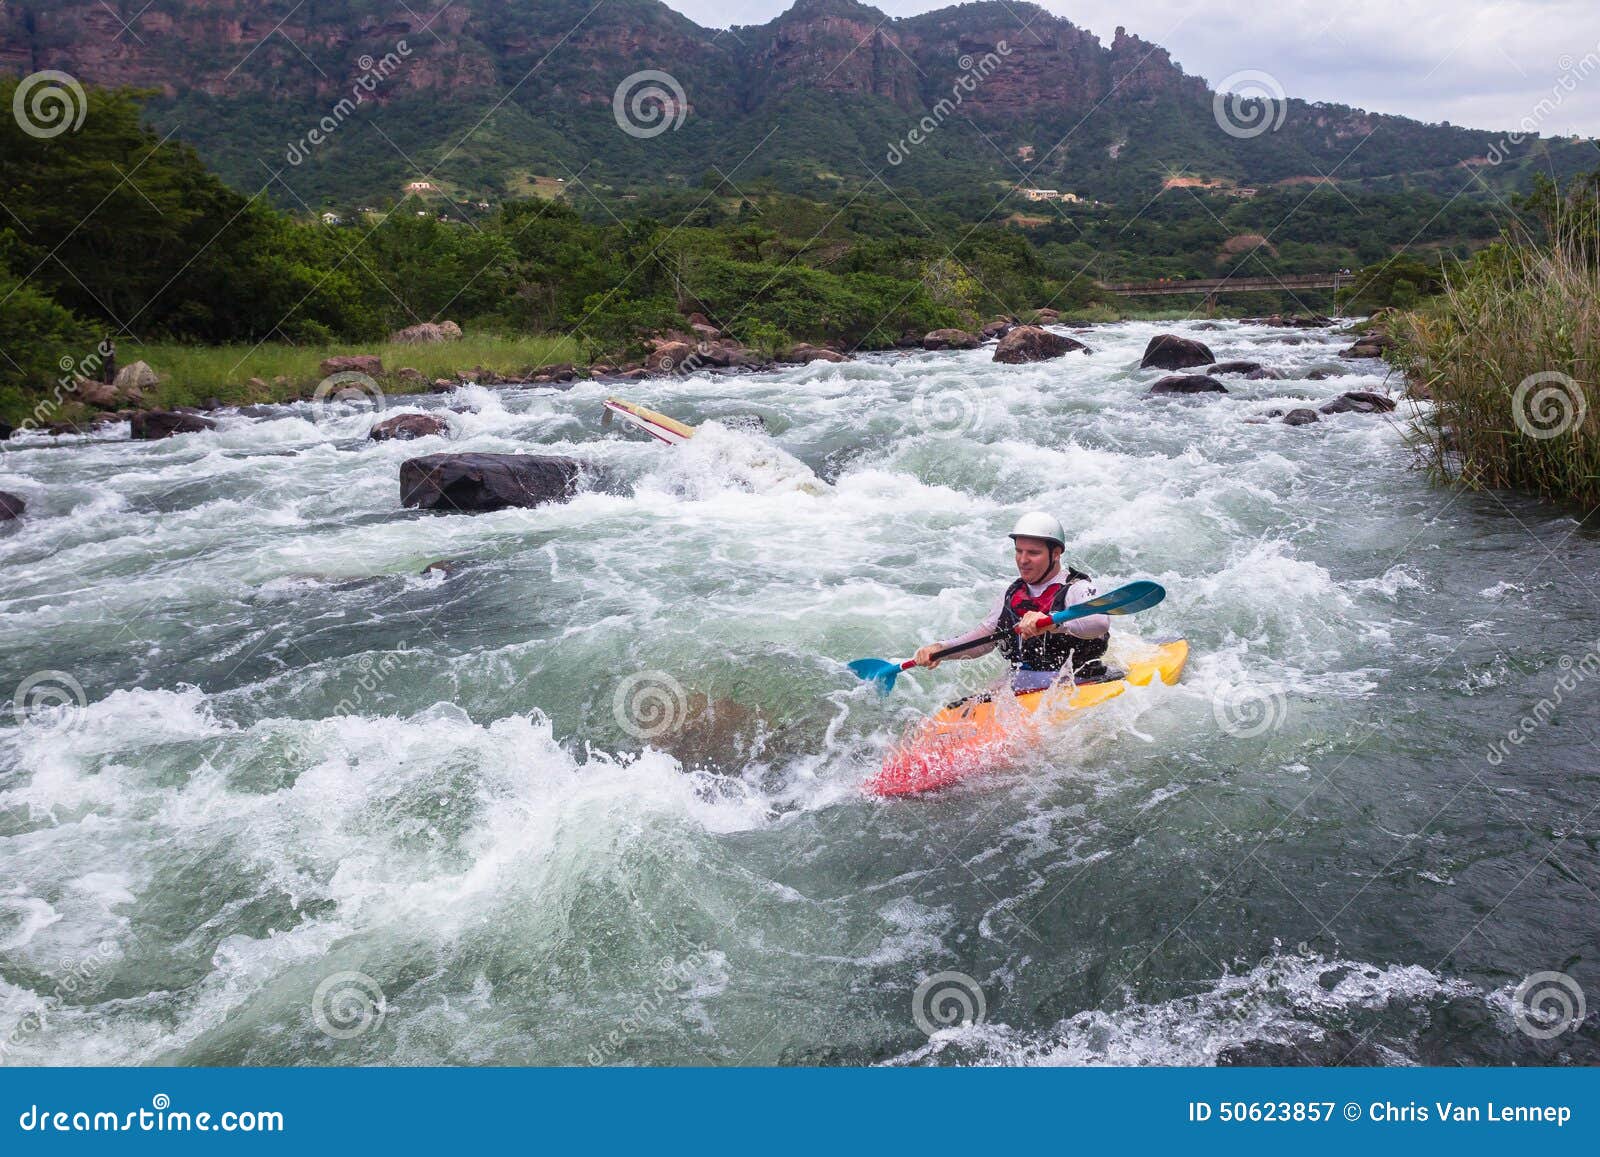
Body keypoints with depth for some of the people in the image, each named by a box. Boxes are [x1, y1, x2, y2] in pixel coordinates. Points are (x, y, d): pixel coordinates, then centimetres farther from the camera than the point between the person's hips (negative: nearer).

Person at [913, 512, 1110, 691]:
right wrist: (941, 648, 6)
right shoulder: (1012, 595, 15)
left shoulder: (1077, 589, -7)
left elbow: (1100, 622, -29)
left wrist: (1052, 621, -46)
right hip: (1018, 694, 6)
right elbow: (983, 636, 23)